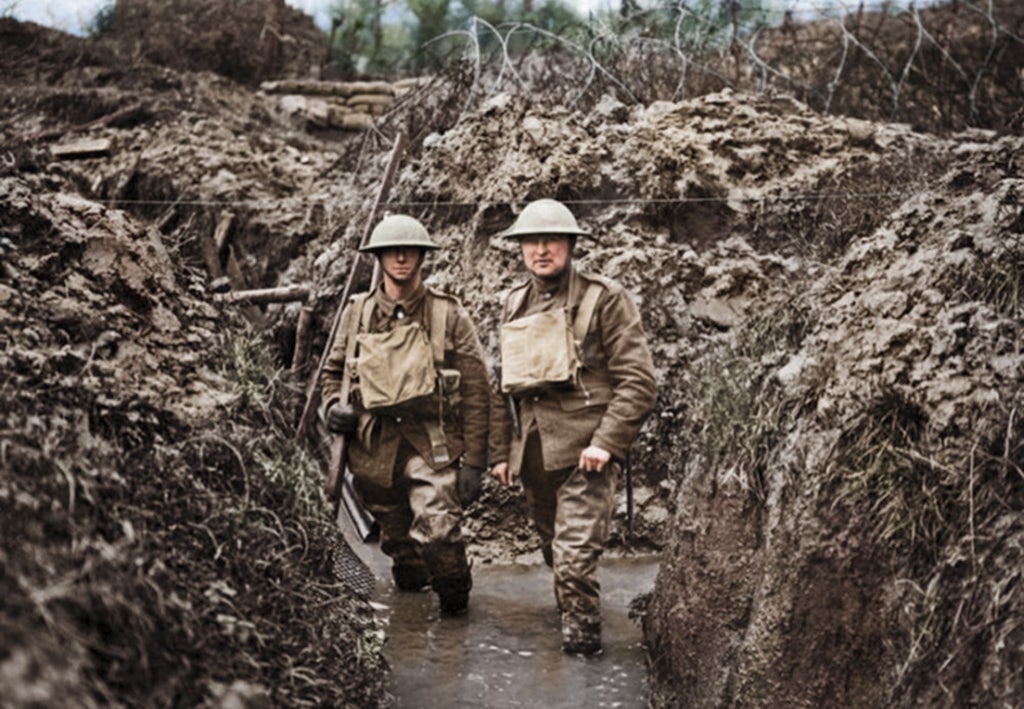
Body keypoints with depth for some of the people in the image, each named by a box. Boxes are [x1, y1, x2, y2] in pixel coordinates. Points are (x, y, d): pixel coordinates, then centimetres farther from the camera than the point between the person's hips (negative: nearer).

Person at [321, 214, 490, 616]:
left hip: (433, 444, -4)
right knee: (395, 536, 16)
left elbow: (476, 392, -2)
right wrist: (332, 406, -2)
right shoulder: (357, 314, 8)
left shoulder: (449, 316, -1)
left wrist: (473, 462, -8)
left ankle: (455, 598, 8)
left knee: (437, 530, -19)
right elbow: (334, 370, 21)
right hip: (374, 445, 4)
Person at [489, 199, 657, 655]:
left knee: (575, 552, -15)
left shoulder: (604, 299, -5)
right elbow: (503, 385, 20)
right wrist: (501, 452, 15)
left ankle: (582, 629, 3)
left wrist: (606, 443, -17)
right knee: (553, 548, 17)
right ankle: (570, 613, 39)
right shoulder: (514, 306, 13)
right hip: (532, 452, 6)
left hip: (584, 449, -6)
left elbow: (638, 381, -9)